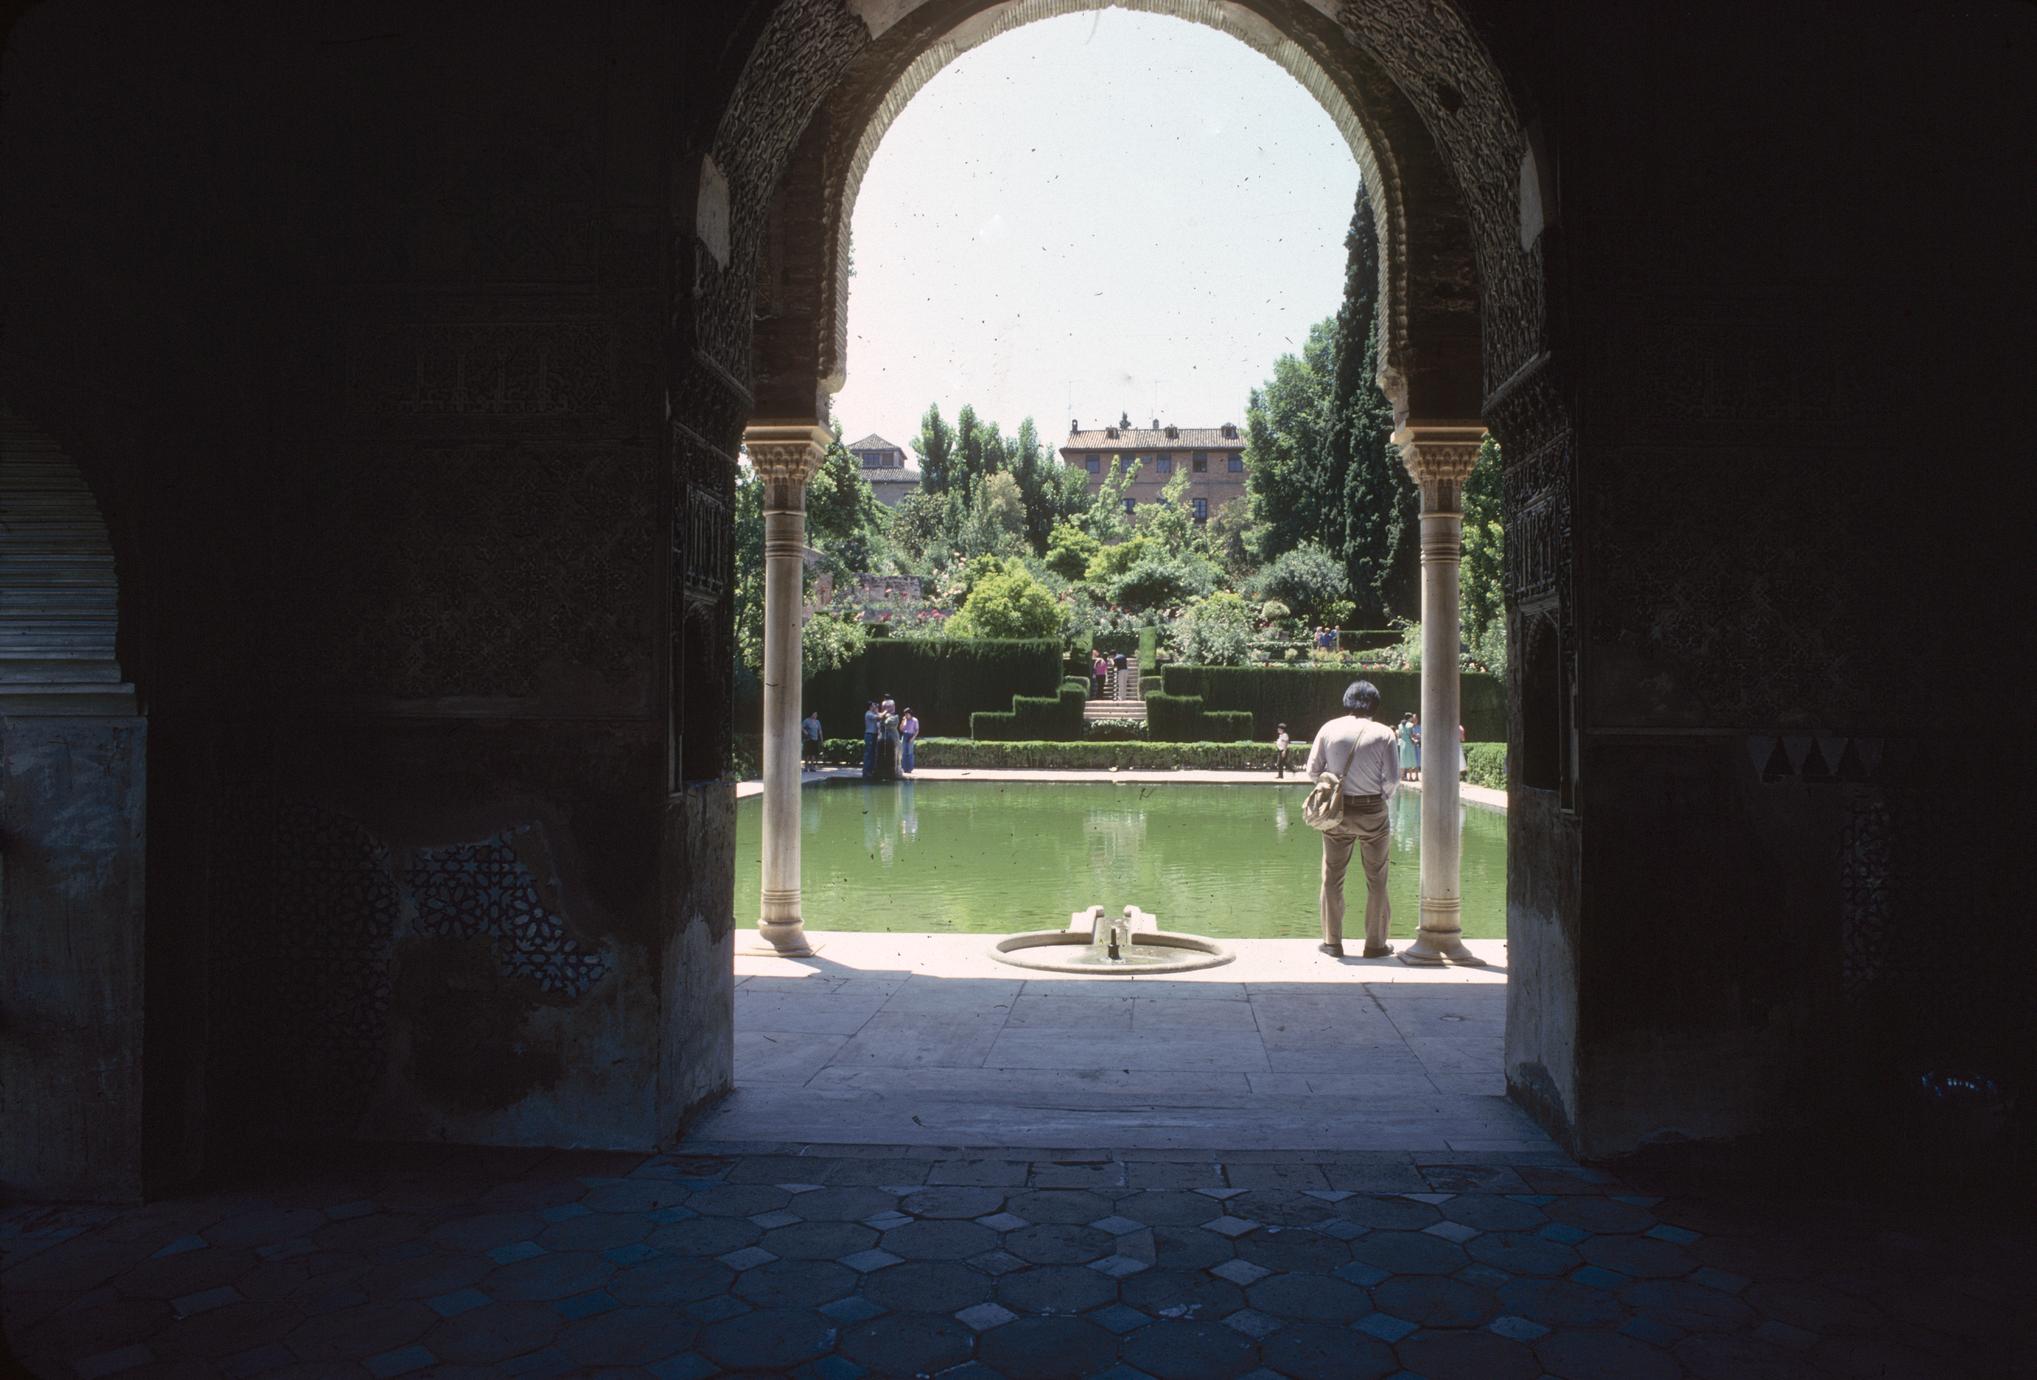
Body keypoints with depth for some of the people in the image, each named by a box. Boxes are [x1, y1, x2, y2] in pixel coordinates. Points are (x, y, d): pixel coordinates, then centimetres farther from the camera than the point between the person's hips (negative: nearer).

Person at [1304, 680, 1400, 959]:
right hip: (1373, 813, -1)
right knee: (1376, 879, 10)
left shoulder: (1329, 729, -2)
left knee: (1332, 877, 12)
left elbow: (1313, 770, -2)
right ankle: (1375, 943, 15)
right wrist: (1383, 797, 10)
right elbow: (1392, 778, -9)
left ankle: (1332, 941, 15)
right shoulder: (1383, 734, -7)